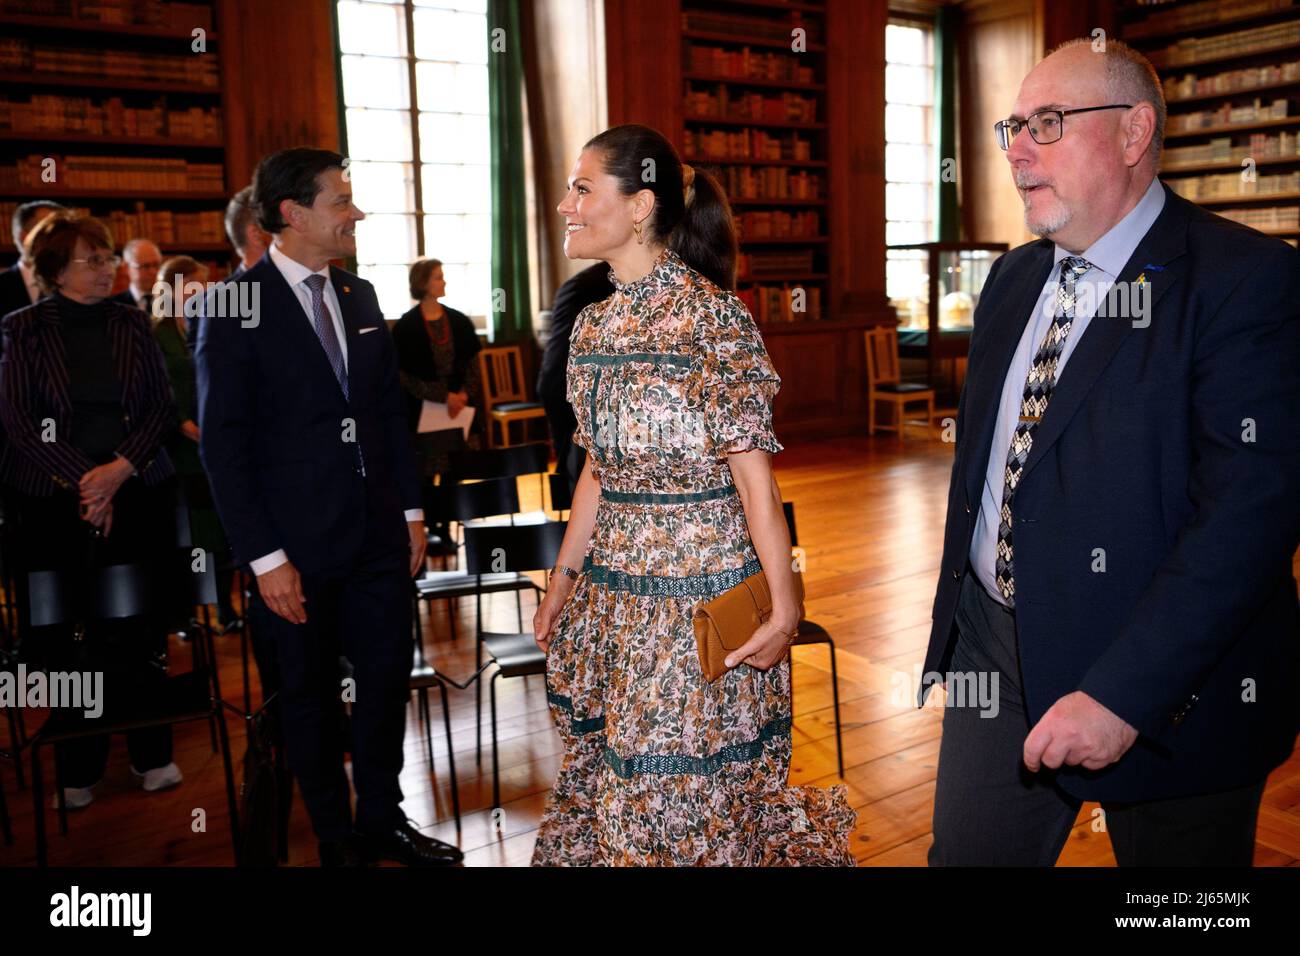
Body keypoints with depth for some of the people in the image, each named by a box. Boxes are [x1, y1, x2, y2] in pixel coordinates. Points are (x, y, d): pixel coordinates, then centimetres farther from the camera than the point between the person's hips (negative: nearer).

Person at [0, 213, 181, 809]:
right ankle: (77, 769, 16)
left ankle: (151, 753, 17)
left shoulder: (131, 324, 7)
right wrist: (83, 481, -12)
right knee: (63, 632, 3)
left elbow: (160, 407, 3)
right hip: (55, 500, -1)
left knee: (139, 627, 3)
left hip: (138, 491, 1)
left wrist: (120, 468, -11)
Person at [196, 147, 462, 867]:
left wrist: (410, 508, 10)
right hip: (297, 546, -5)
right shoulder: (233, 308, -9)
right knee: (310, 697, 11)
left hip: (378, 536, 5)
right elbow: (223, 445, -11)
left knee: (386, 680, 13)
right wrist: (264, 557, -14)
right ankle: (335, 837, 29)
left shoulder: (359, 296, 9)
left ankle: (382, 820, 32)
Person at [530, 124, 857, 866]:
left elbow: (753, 473, -14)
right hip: (615, 591, 7)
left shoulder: (710, 315, -14)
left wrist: (784, 601, -16)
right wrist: (565, 577, 16)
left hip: (700, 592, -7)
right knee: (611, 775, 17)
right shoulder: (595, 325, 7)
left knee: (692, 792, 7)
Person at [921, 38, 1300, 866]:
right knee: (964, 853, 15)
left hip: (1168, 679, -5)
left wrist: (1122, 692, -26)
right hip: (996, 651, 6)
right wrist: (957, 617, 14)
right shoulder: (1014, 279, 9)